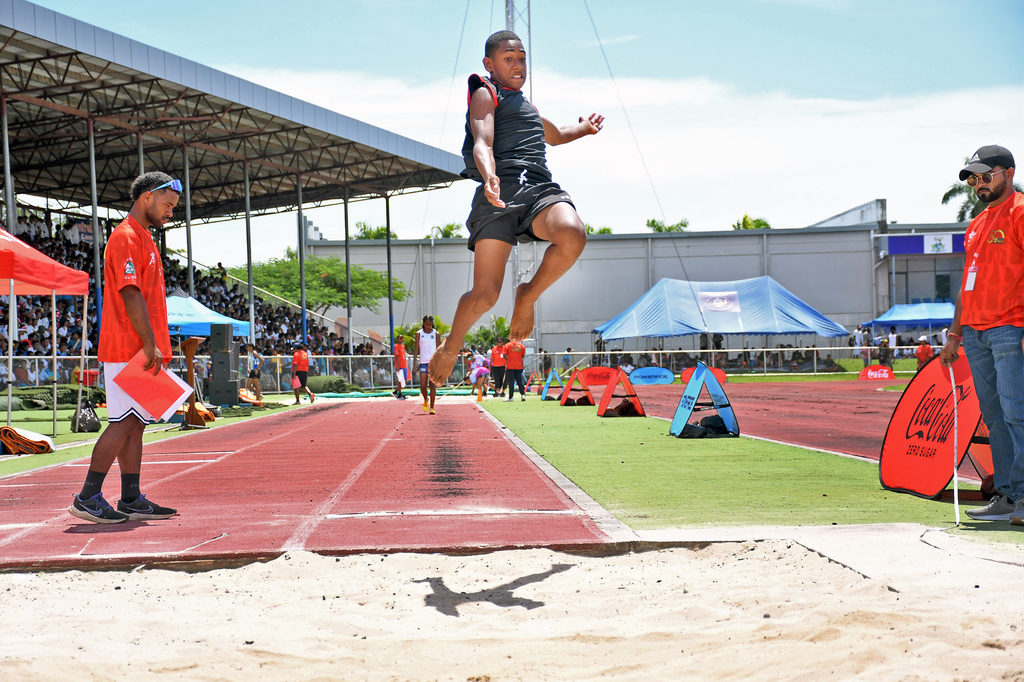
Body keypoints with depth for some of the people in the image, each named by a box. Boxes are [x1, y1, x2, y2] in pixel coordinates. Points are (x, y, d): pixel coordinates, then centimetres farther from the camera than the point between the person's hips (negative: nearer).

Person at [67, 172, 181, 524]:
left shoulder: (143, 238, 20)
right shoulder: (126, 237, -11)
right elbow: (131, 296, -19)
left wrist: (156, 346, 17)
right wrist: (150, 345, -21)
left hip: (142, 351, 10)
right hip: (129, 349, -10)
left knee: (134, 424, 9)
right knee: (124, 423, -10)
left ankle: (132, 500, 12)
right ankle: (87, 498, -6)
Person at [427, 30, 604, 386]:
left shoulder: (526, 106, 35)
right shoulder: (485, 94, 13)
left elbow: (555, 134, 57)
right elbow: (482, 144, -6)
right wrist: (489, 175, -26)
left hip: (541, 189, 5)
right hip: (500, 193, -5)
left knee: (573, 236, -32)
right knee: (485, 294, -13)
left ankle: (528, 296, -6)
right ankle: (450, 347, 16)